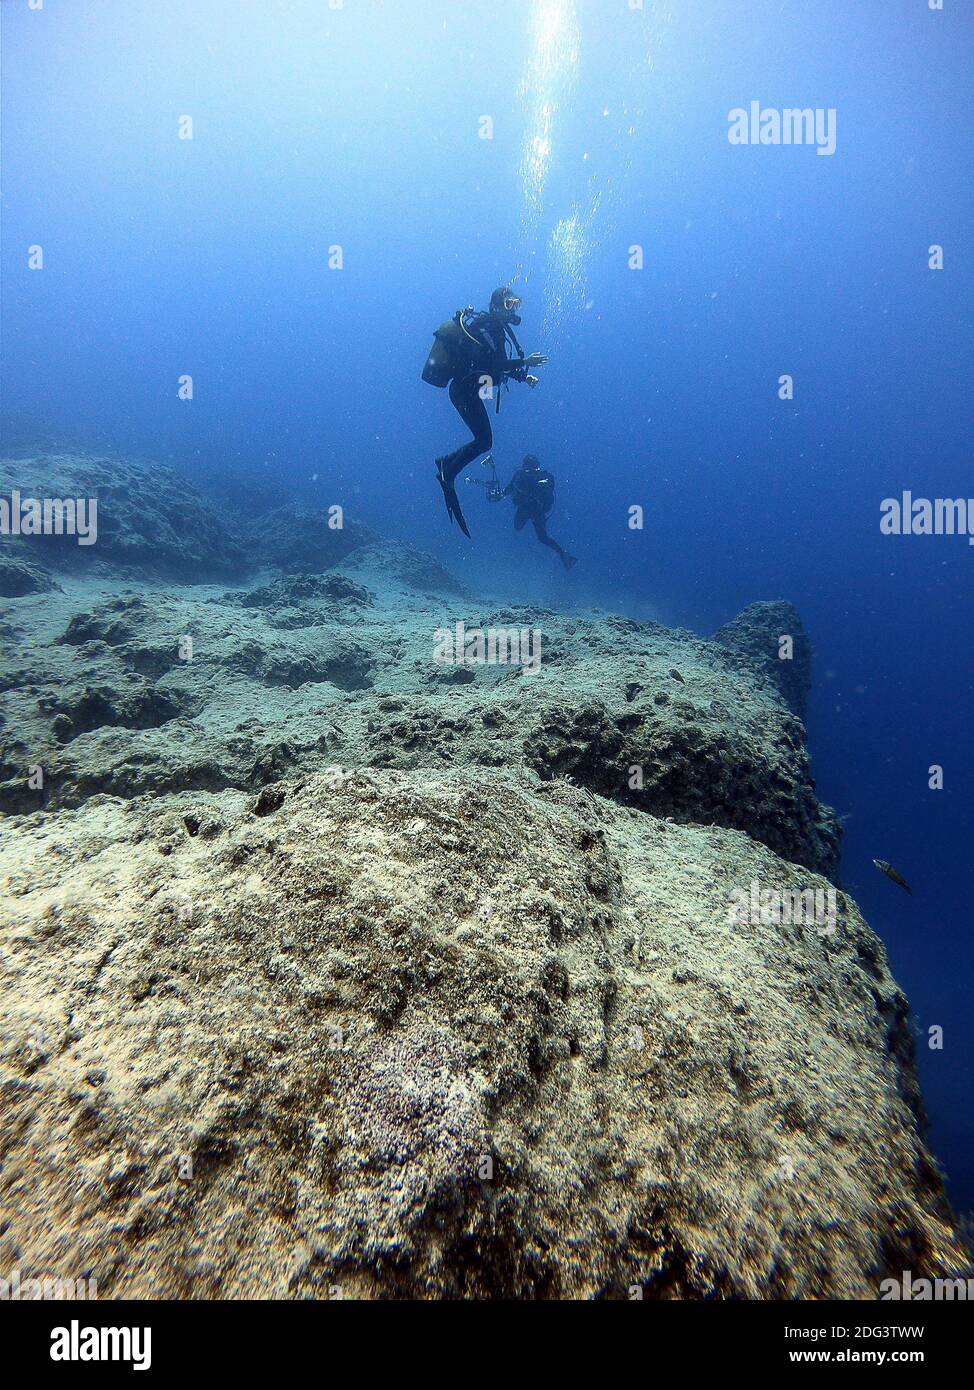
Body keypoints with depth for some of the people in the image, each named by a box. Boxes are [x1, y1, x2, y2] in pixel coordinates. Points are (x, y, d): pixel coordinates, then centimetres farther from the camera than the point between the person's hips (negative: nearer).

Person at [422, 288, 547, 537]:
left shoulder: (496, 328, 18)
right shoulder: (487, 326, -12)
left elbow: (498, 364, 23)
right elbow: (491, 363, -22)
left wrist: (524, 376, 11)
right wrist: (525, 362, -21)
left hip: (467, 389, 10)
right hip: (465, 389, -10)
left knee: (483, 440, 10)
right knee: (484, 440, -15)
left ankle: (447, 463, 17)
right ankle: (448, 476, -7)